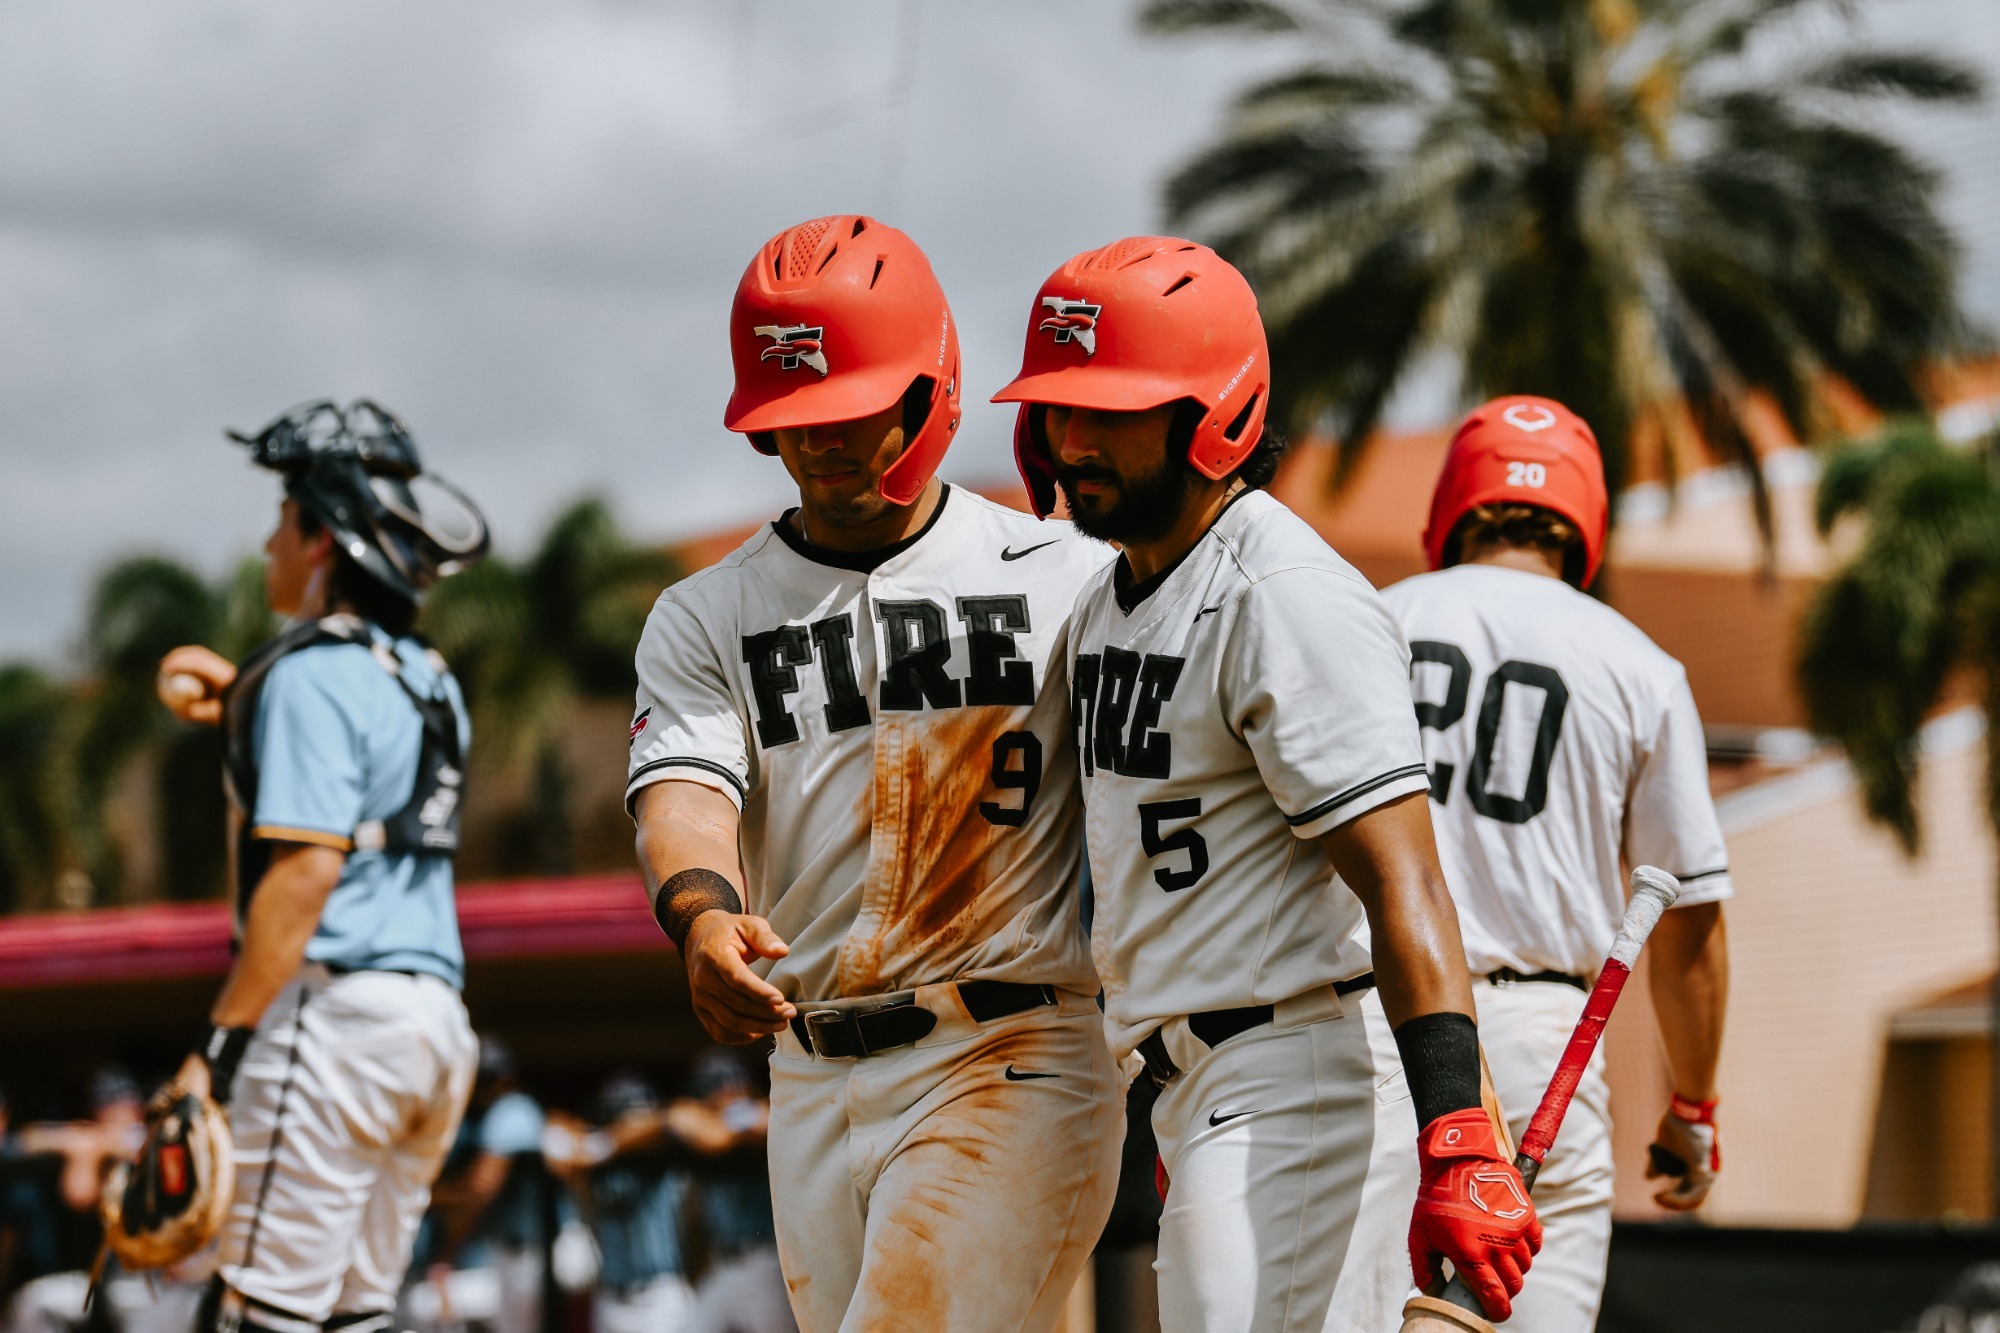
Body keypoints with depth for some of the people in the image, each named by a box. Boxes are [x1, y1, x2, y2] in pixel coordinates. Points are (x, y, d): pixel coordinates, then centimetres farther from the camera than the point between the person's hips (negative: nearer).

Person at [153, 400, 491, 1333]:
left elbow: (305, 874, -18)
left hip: (339, 1010, -9)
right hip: (436, 1016, 9)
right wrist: (243, 705, 24)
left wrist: (220, 1044, -18)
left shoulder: (315, 674, -9)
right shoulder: (426, 680, 17)